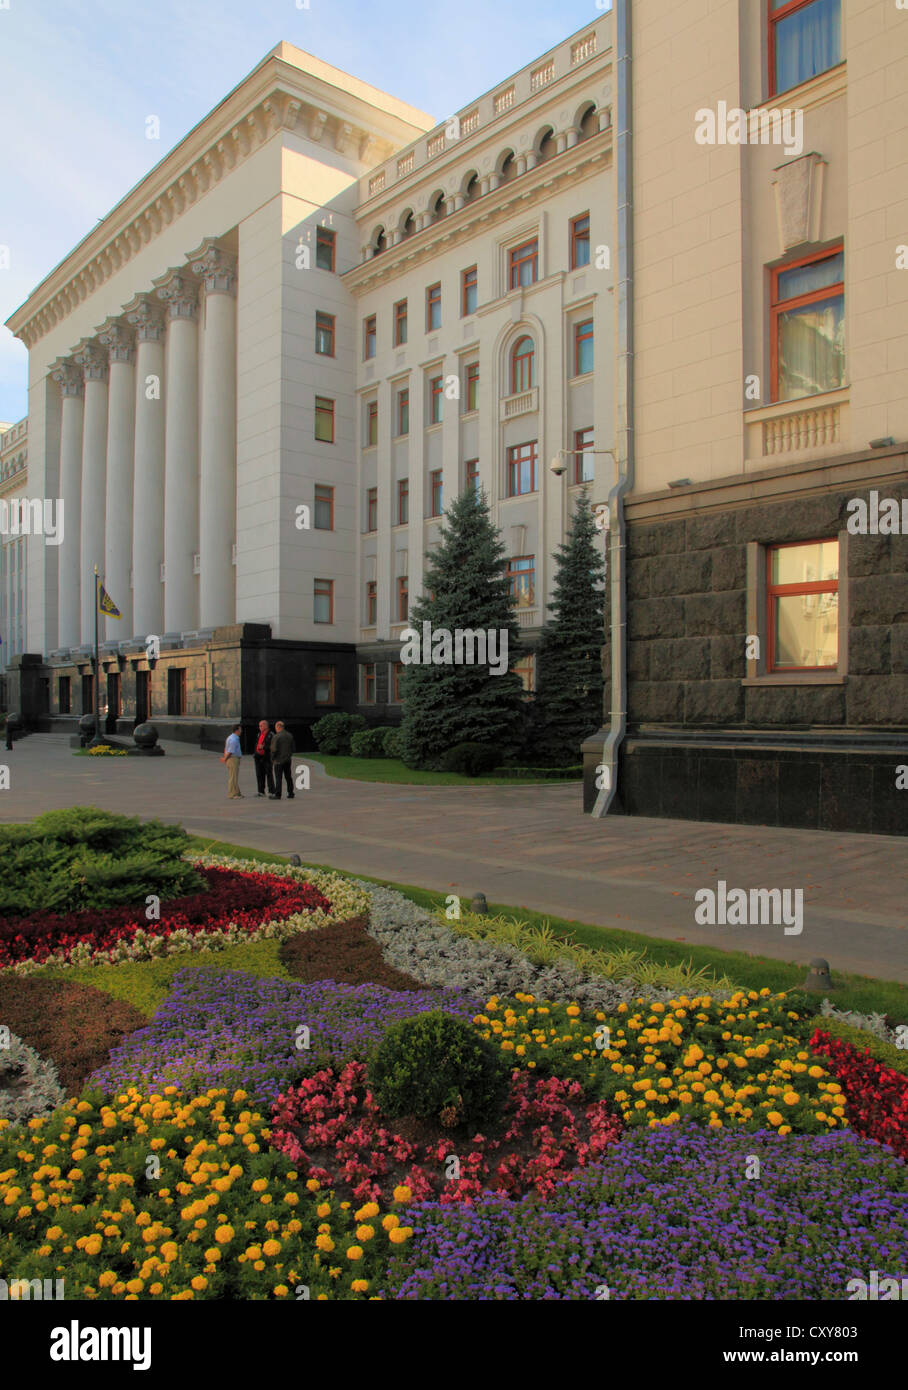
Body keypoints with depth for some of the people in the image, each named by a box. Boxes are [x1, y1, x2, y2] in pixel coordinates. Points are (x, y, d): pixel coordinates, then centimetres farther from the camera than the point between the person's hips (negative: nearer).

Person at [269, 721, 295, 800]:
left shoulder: (277, 736, -14)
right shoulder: (290, 735, 7)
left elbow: (274, 749, -15)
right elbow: (292, 748, 12)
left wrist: (272, 758, -2)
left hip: (279, 760, -6)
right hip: (288, 760, 6)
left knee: (278, 778, -3)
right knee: (288, 777, 12)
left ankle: (277, 794, -2)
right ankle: (290, 794, 16)